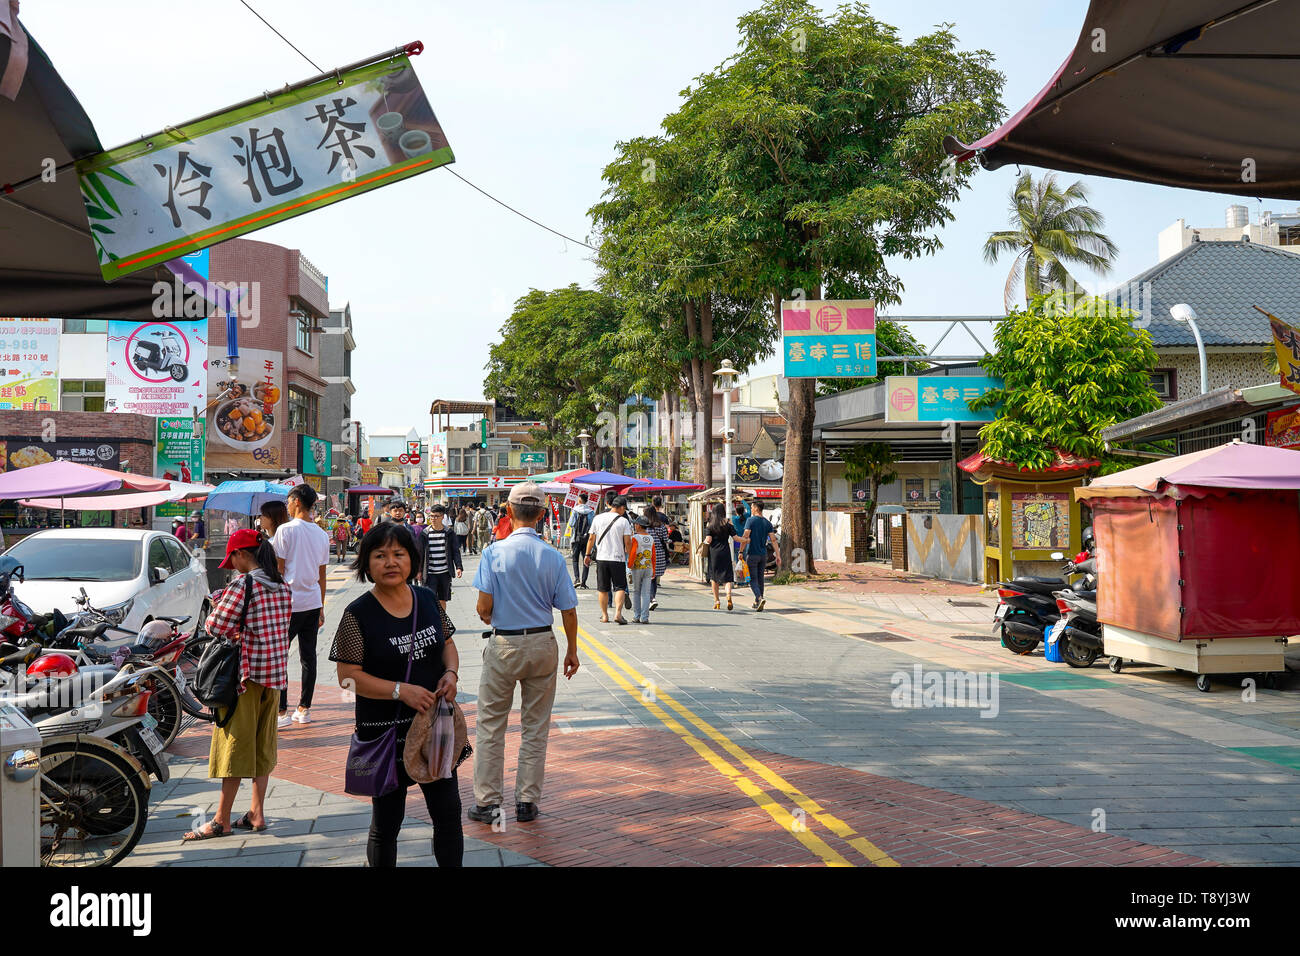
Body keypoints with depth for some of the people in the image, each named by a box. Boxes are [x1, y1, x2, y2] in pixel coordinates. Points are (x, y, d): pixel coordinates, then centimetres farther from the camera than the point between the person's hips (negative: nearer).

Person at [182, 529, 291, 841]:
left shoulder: (242, 584, -15)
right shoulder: (283, 587, 7)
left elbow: (215, 626, -15)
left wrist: (219, 606, 5)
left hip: (246, 673, -7)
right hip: (276, 674, 7)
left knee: (236, 745, 0)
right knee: (262, 745, 14)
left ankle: (222, 820, 7)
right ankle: (256, 813, 19)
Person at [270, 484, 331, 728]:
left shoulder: (285, 530, -10)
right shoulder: (322, 534, 9)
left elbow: (278, 569, -10)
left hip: (290, 603, -6)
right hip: (313, 602, 6)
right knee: (308, 656, 10)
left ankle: (282, 712, 0)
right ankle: (304, 709, 15)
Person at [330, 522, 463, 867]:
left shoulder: (427, 599, 3)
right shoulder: (358, 614, -13)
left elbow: (447, 643, 16)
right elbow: (348, 677, -14)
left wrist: (451, 672, -6)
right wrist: (401, 690, -23)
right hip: (384, 732, -4)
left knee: (449, 812, 10)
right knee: (386, 823, 10)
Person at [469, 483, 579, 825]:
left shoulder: (494, 552, -11)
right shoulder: (553, 556, -5)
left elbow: (484, 607, -13)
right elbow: (568, 610, -2)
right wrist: (572, 651, 11)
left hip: (504, 646, -2)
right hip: (543, 645, 2)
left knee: (490, 726, 9)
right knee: (535, 727, 11)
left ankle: (487, 802, 12)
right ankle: (527, 802, 16)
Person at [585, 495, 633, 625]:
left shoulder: (598, 518, 3)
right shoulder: (623, 521, -5)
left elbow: (591, 538, 7)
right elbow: (628, 542, -8)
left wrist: (588, 554, 17)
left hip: (601, 558, 3)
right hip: (618, 558, -3)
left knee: (602, 589, 11)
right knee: (620, 587, 3)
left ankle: (604, 615, 15)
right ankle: (618, 613, -12)